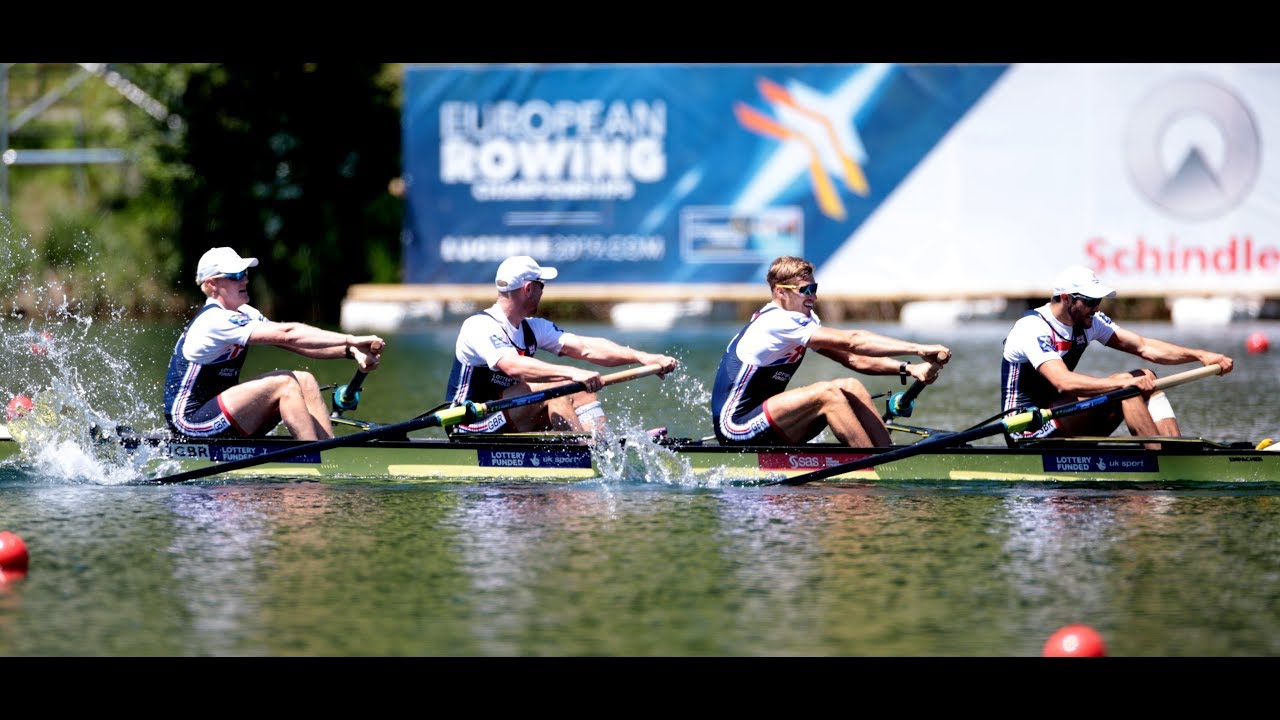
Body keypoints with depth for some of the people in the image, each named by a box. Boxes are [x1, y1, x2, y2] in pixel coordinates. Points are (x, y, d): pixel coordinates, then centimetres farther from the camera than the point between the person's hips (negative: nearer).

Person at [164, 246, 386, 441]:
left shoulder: (243, 314, 11)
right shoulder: (216, 321, -20)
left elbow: (300, 343, 1)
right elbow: (287, 335, -27)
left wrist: (349, 351, -14)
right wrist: (351, 340, -29)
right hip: (189, 421, -10)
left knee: (305, 381, -2)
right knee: (284, 382, -22)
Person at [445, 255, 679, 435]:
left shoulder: (533, 328, 10)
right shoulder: (480, 326, -17)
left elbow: (585, 348, 2)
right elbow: (514, 366, -35)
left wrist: (642, 357, -10)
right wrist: (572, 373, -45)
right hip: (470, 429, -9)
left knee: (580, 390, -8)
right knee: (554, 387, -26)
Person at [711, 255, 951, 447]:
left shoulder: (803, 320, 11)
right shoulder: (776, 323, -19)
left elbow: (852, 359, 2)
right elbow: (852, 342, -25)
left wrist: (908, 369, -12)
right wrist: (918, 349, -27)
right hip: (736, 429, -10)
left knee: (851, 388, -4)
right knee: (826, 393, -26)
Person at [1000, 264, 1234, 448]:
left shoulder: (1090, 322, 6)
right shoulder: (1033, 329, -20)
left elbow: (1144, 347, 3)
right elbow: (1064, 382, -35)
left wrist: (1199, 355, -10)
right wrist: (1122, 383, -43)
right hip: (1027, 430, -9)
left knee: (1145, 377, -4)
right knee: (1125, 384, -24)